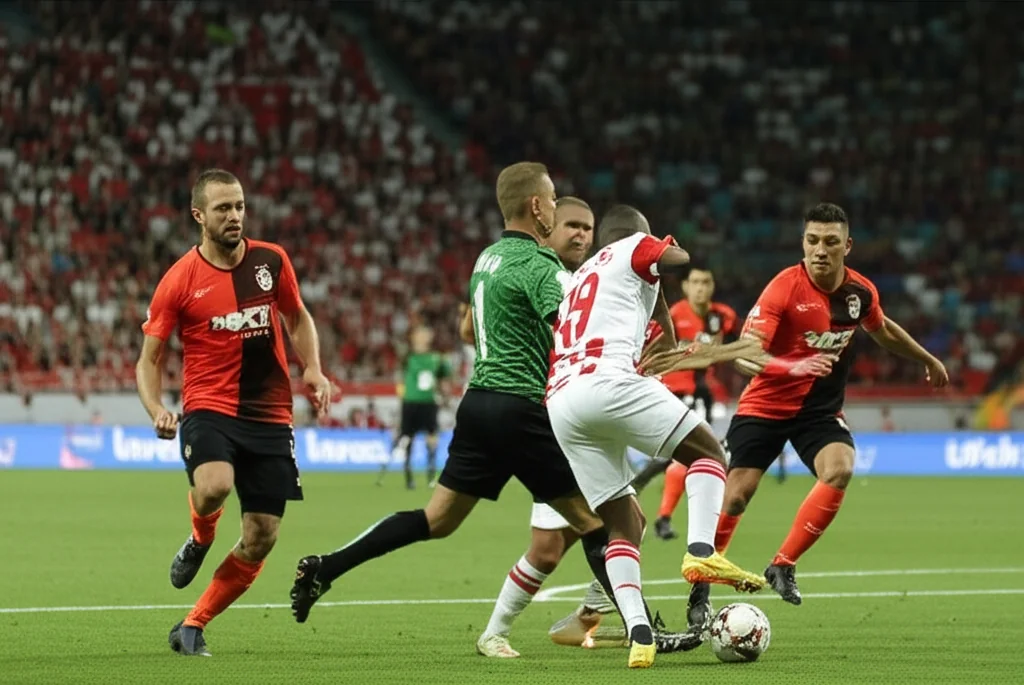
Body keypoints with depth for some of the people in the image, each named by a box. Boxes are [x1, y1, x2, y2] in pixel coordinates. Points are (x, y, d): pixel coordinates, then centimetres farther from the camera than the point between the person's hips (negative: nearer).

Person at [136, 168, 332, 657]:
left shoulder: (271, 261, 3)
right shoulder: (179, 281, -6)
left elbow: (298, 318, 20)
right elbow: (149, 359, 1)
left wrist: (313, 370, 2)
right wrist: (156, 409, -18)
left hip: (270, 416, 4)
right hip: (209, 409, -3)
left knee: (261, 539, 0)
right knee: (214, 486, -35)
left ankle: (192, 627, 16)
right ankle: (200, 540, 2)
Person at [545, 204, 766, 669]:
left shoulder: (579, 279, 36)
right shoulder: (634, 249, 16)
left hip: (559, 402, 7)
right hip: (606, 382, -7)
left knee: (623, 524, 9)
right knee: (708, 453, 6)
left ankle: (638, 632, -11)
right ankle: (701, 551, -20)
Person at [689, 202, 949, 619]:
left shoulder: (861, 292, -4)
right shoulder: (785, 288, -20)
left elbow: (883, 332, 20)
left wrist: (928, 360, 33)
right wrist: (792, 368, -46)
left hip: (821, 409, 3)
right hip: (766, 405, -3)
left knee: (839, 471, -24)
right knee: (736, 494, -10)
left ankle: (783, 566, -12)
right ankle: (700, 580, 11)